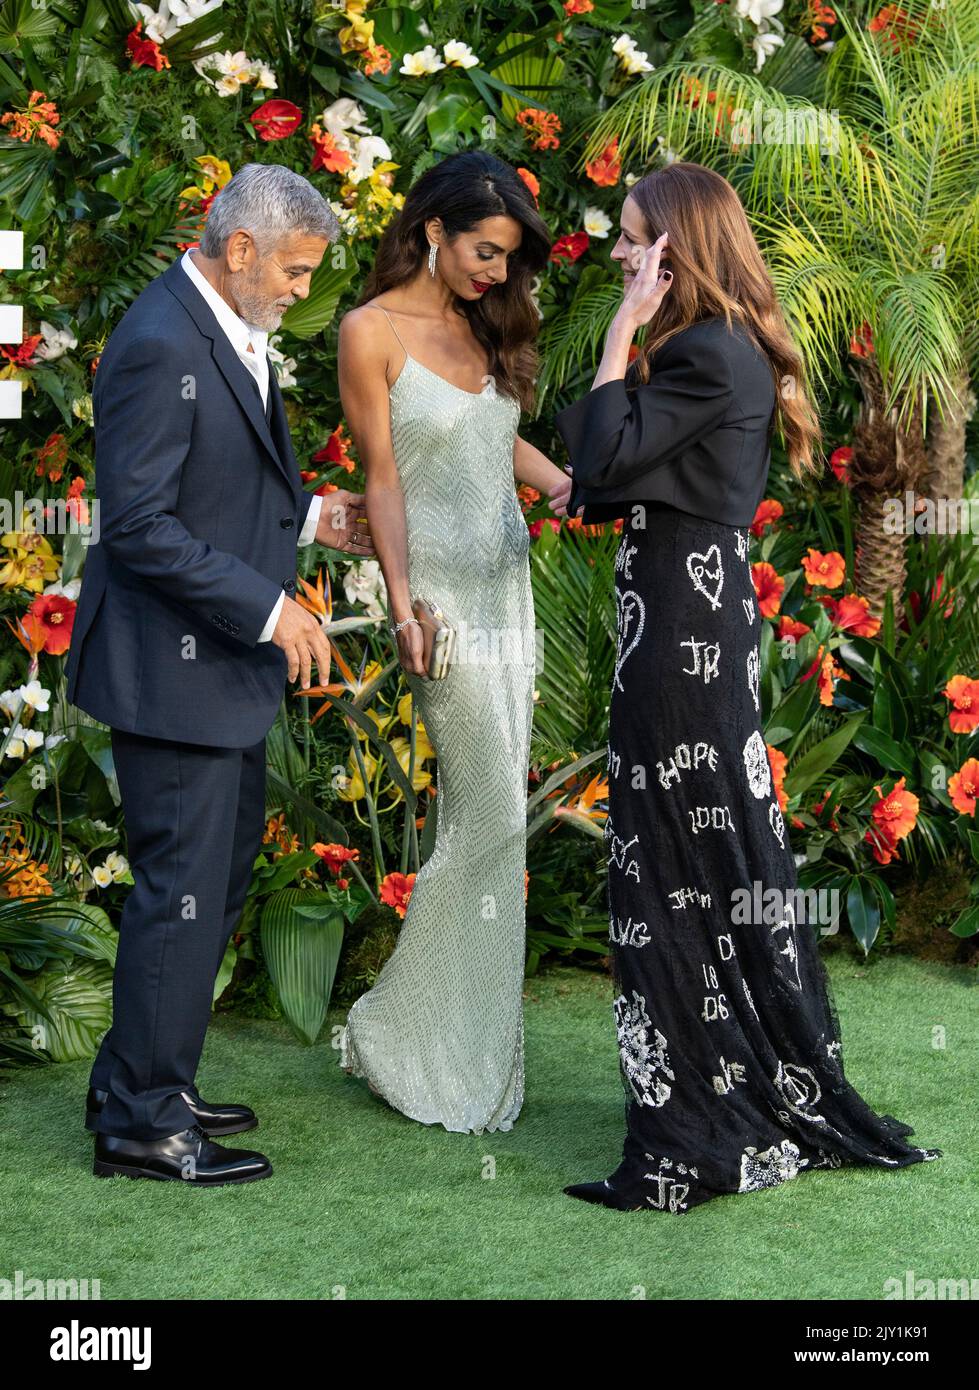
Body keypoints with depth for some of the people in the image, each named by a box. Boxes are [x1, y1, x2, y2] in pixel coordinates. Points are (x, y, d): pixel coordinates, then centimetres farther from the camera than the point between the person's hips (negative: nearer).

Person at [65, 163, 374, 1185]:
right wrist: (268, 609, -21)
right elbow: (139, 526, -24)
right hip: (173, 665, -10)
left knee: (222, 873, 18)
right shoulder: (160, 348, -21)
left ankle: (144, 1086, 31)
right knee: (183, 887, -2)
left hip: (225, 659, 11)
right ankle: (141, 1123, 12)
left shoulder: (231, 329, 10)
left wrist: (312, 514, 9)